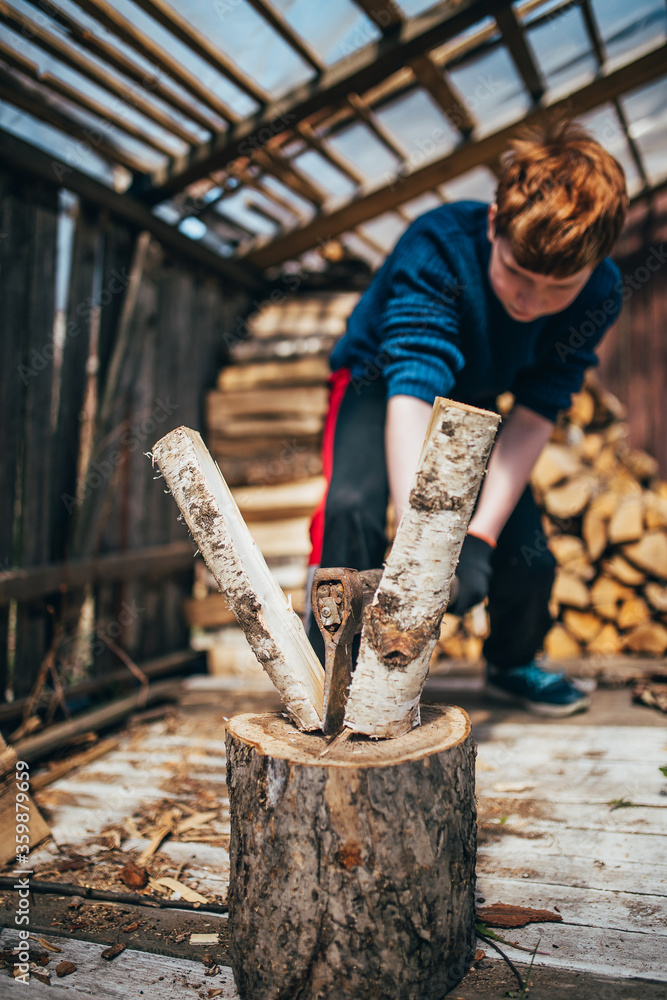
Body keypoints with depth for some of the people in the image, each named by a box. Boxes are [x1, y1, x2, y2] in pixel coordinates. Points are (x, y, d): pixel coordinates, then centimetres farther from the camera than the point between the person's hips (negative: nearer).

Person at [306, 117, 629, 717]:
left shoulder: (599, 297, -23)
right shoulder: (440, 246, -36)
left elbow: (536, 416, -24)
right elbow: (411, 391, -47)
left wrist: (480, 537, -36)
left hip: (471, 401, 3)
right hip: (380, 381, -3)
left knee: (530, 556, -8)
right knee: (353, 505, -33)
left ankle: (512, 663, 25)